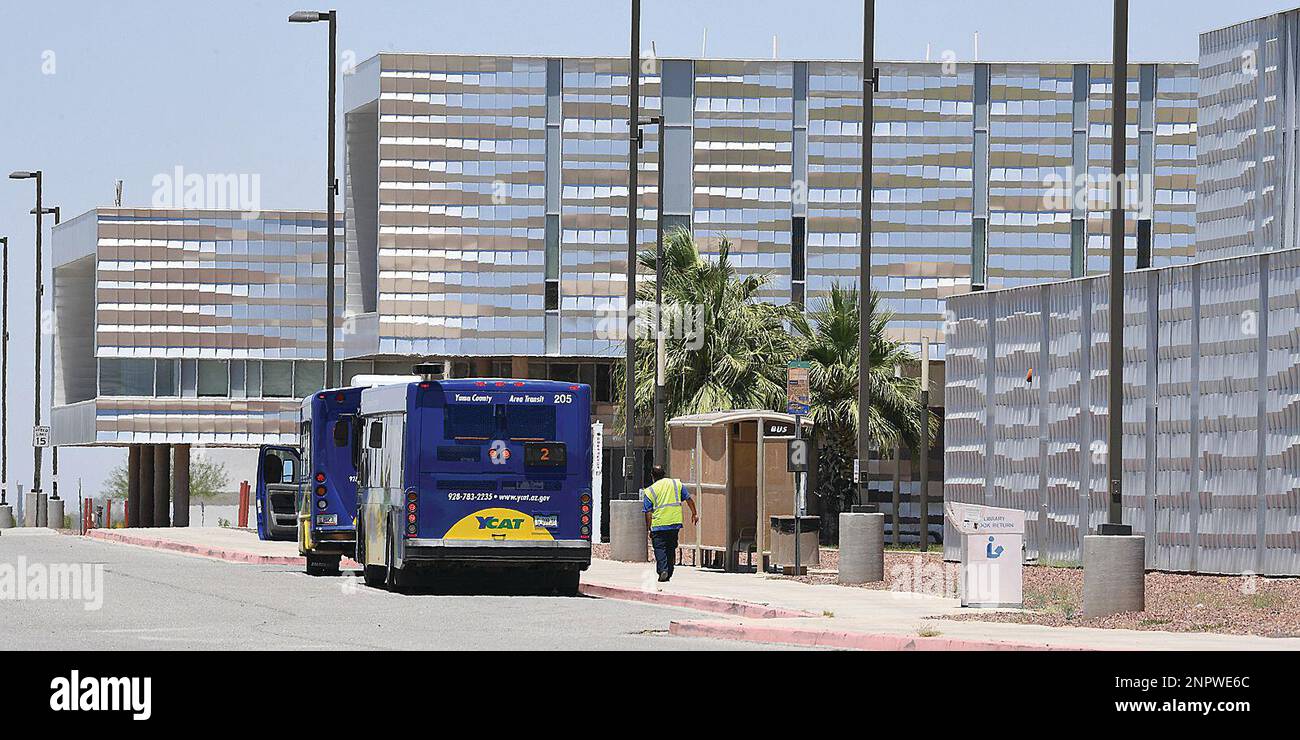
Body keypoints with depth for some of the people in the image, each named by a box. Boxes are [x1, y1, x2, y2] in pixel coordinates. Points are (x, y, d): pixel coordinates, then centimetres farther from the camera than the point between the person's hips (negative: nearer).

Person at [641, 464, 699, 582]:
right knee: (671, 549, 14)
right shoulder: (677, 483, 6)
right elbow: (689, 499, 10)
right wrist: (694, 514, 22)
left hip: (658, 525, -3)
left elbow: (648, 513, -2)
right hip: (675, 523, 3)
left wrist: (649, 528, 6)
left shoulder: (649, 491, -2)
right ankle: (669, 574, 16)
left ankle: (662, 570, -20)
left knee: (660, 549, 0)